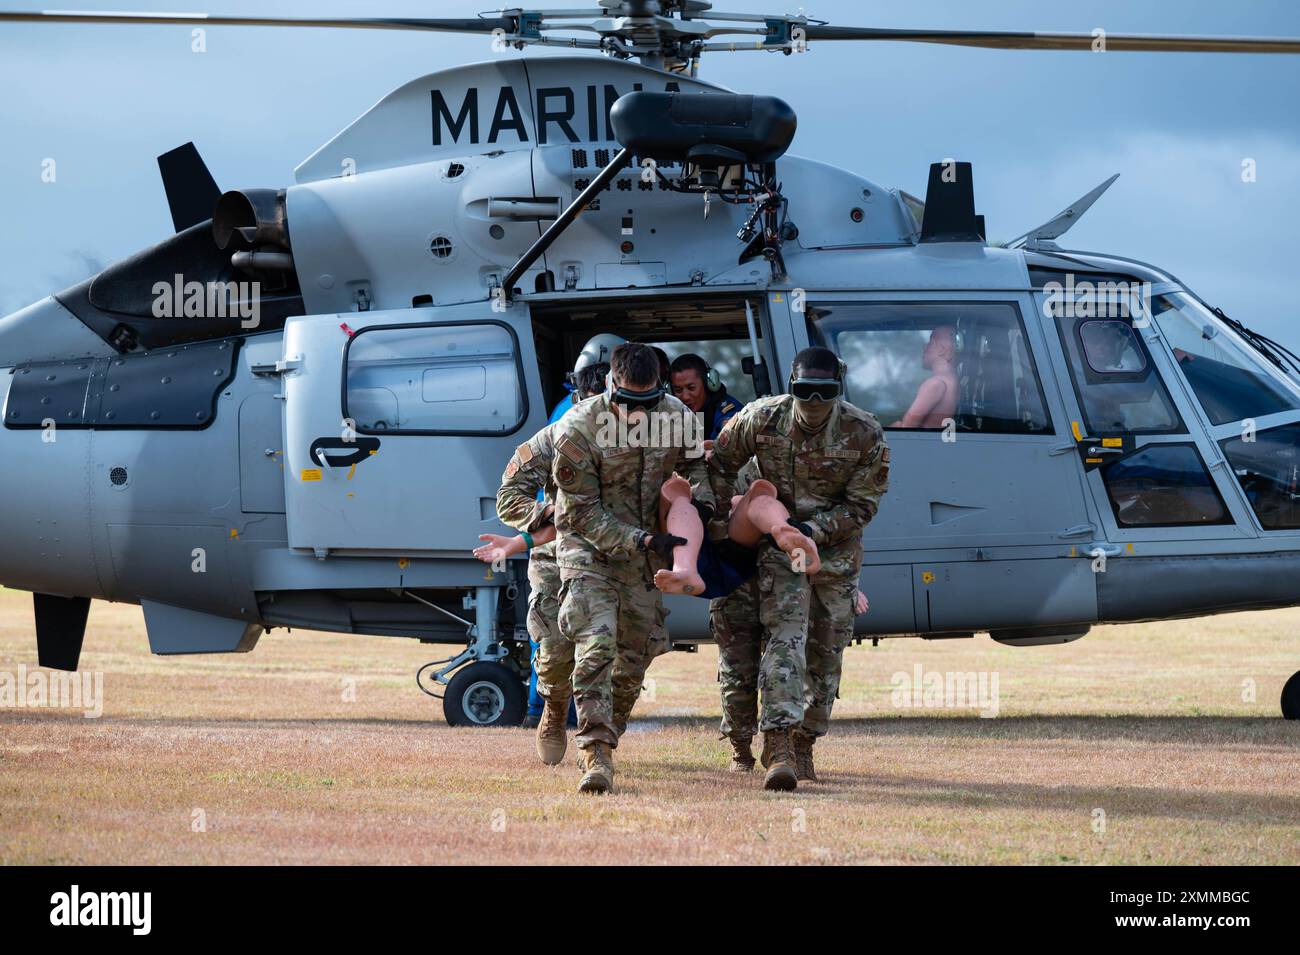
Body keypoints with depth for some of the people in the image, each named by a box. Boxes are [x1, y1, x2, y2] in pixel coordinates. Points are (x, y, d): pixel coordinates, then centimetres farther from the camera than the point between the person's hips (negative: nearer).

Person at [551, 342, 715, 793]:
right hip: (588, 547, -5)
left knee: (638, 649, 10)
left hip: (644, 551, 5)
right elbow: (582, 514, -19)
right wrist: (644, 541, -26)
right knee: (596, 642, -21)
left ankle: (609, 731, 32)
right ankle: (597, 756, -23)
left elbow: (695, 461, 15)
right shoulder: (578, 430, -23)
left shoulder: (675, 415, -9)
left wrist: (702, 500, -7)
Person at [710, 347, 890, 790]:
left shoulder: (865, 434, -18)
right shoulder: (762, 418, -17)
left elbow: (862, 505, -11)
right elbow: (721, 463, 1)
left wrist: (813, 529, -22)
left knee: (825, 654, 8)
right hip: (778, 543, -2)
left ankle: (804, 744, 26)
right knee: (785, 641, -18)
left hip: (836, 551, 2)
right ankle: (779, 750, -28)